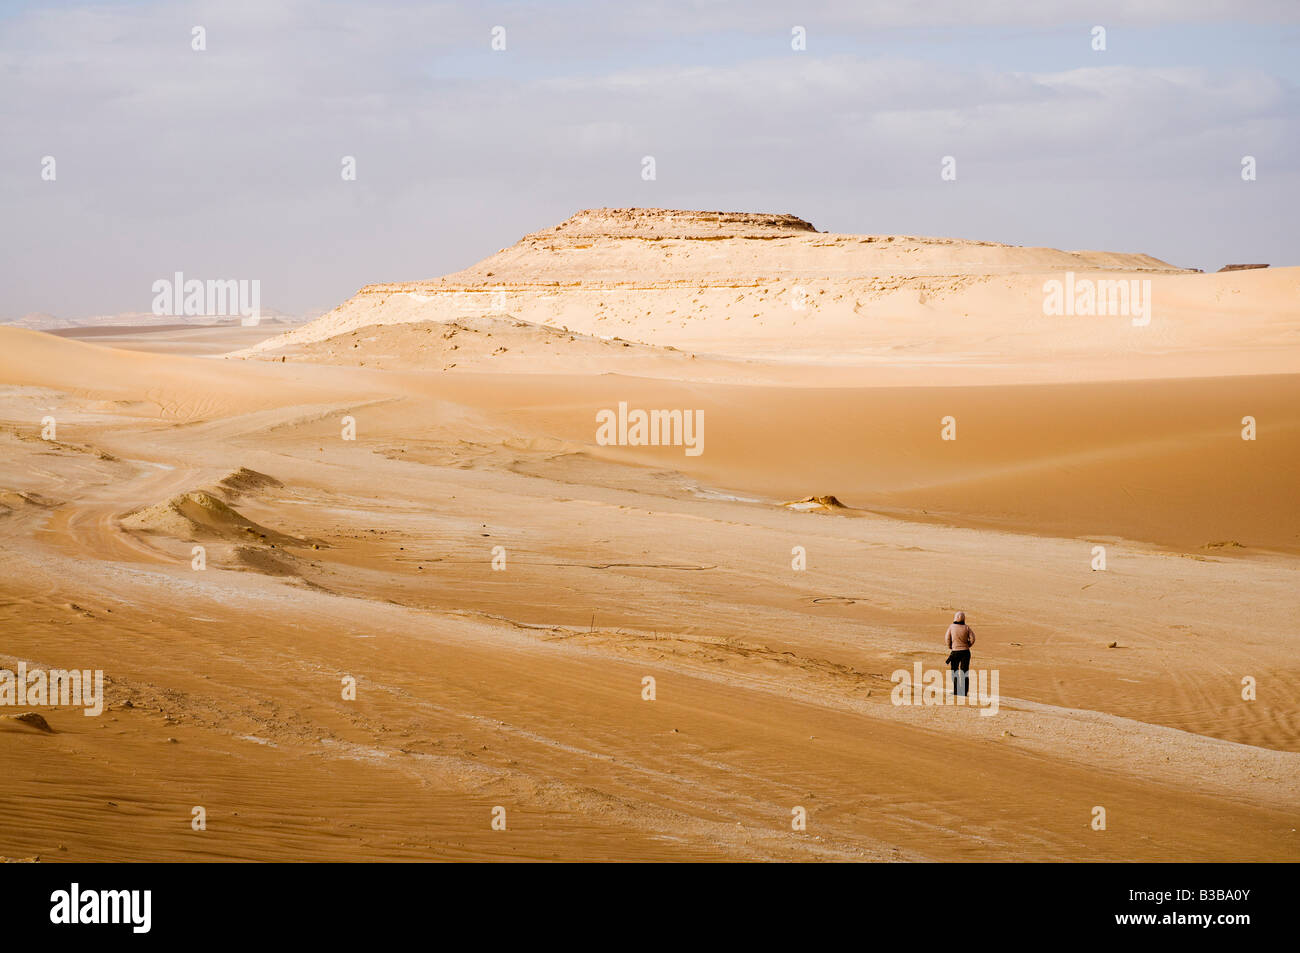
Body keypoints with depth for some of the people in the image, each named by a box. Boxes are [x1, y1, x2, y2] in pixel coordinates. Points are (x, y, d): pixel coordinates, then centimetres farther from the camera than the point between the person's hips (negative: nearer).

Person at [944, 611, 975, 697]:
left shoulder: (951, 627, -7)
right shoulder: (966, 627, -5)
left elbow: (947, 639, -5)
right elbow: (972, 639, -6)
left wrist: (950, 647, 11)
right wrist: (967, 646, 10)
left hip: (955, 651, -1)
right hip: (965, 651, 1)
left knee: (954, 671, 12)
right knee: (964, 672, 8)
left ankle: (956, 690, 6)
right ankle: (964, 691, 6)